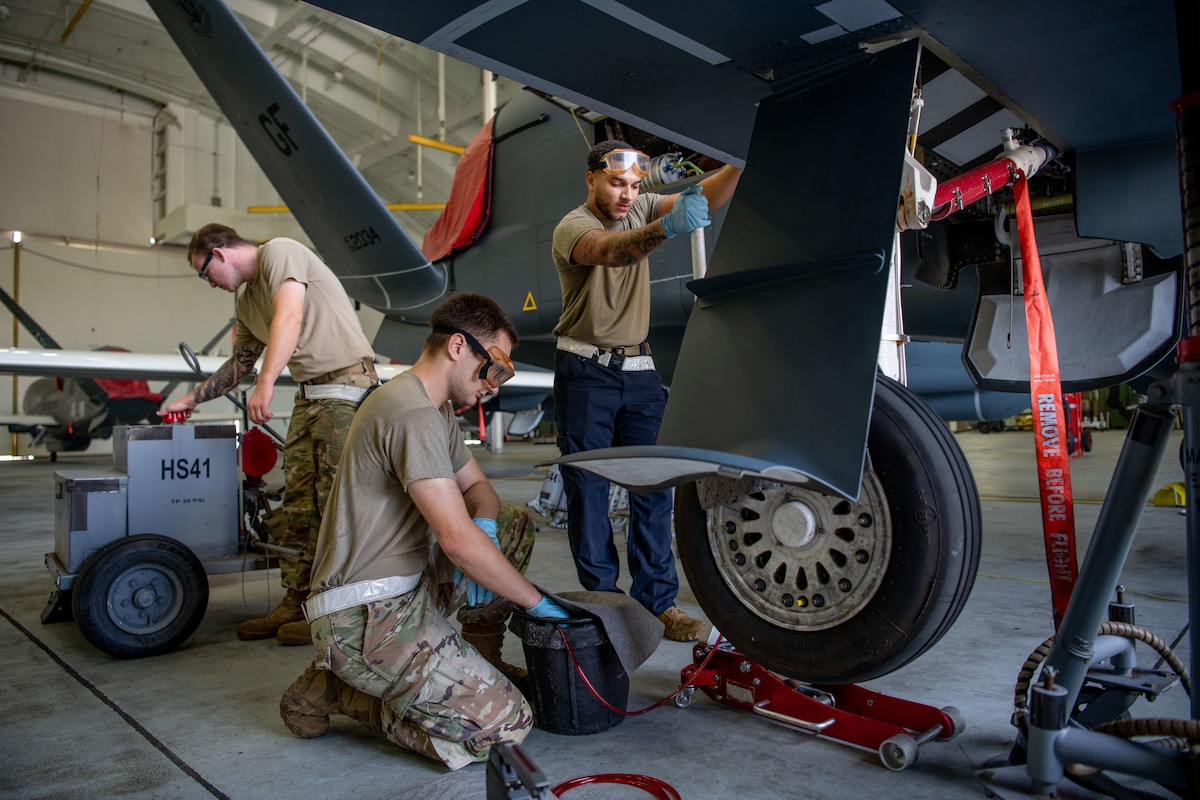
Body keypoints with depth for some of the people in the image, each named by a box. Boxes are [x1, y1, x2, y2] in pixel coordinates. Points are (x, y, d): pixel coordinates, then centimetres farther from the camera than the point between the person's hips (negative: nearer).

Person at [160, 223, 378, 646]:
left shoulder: (280, 251, -5)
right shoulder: (247, 302, 21)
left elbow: (289, 318, -21)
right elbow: (239, 365, 33)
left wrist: (265, 384, -29)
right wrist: (192, 399, 34)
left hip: (347, 385, -9)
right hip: (309, 395, 9)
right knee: (297, 504, 7)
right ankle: (296, 603, 14)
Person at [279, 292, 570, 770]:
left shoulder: (437, 408, 12)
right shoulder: (413, 414, -21)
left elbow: (477, 486, 20)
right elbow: (458, 541, -25)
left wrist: (482, 527, -5)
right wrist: (537, 602, -13)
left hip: (410, 584, 10)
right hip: (365, 616, -10)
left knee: (513, 525, 13)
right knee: (505, 724, -18)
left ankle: (480, 660, 19)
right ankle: (334, 690, -2)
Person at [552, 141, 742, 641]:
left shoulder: (641, 210, 7)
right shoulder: (572, 227, -10)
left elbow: (703, 197, -8)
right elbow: (610, 251, -34)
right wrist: (666, 229, -52)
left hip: (639, 370, 5)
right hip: (586, 371, -4)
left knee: (653, 486, 0)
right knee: (588, 489, -1)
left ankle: (656, 601, 7)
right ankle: (601, 601, 10)